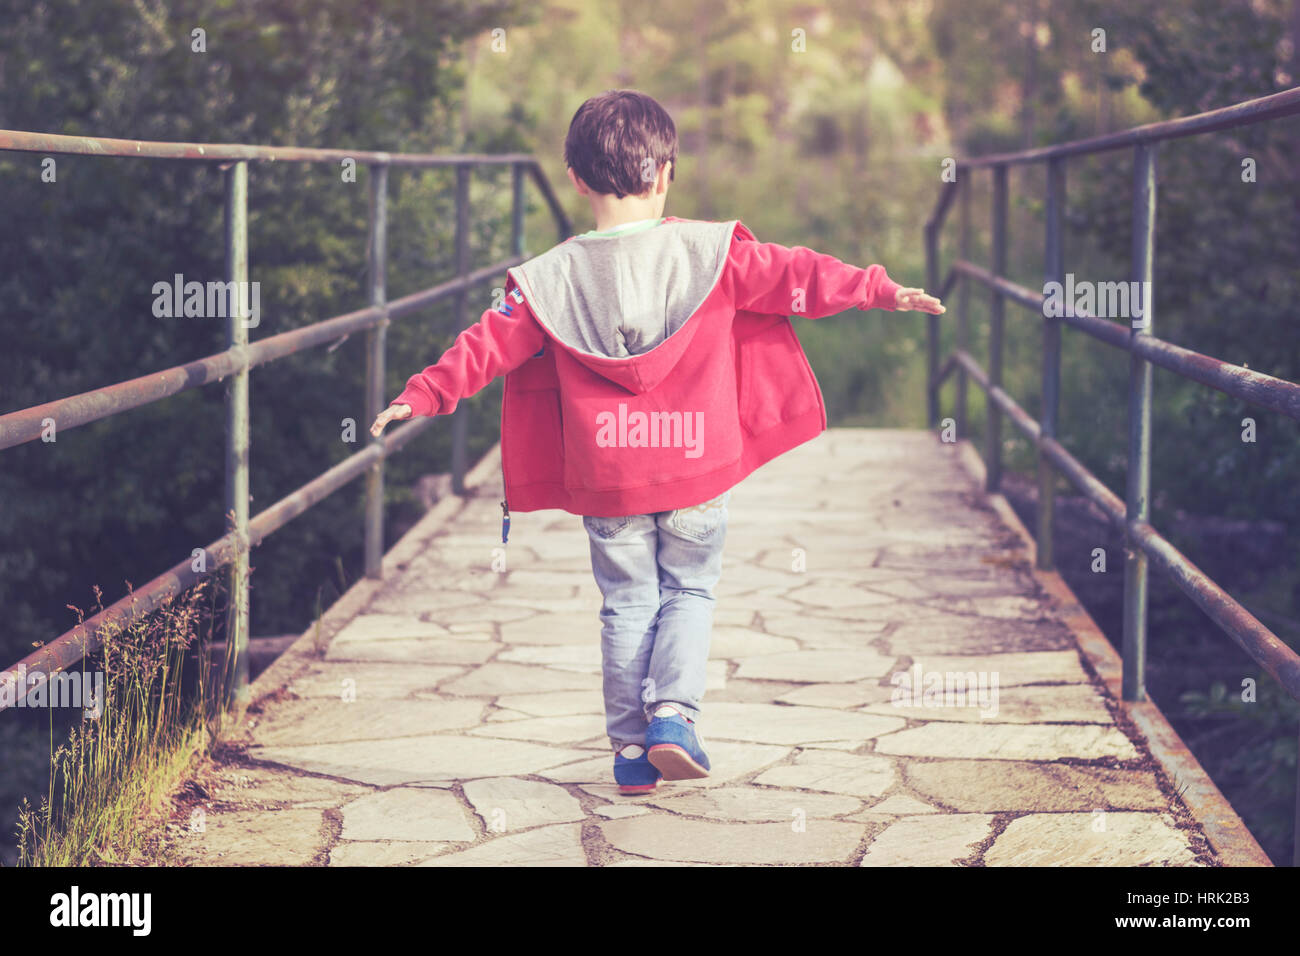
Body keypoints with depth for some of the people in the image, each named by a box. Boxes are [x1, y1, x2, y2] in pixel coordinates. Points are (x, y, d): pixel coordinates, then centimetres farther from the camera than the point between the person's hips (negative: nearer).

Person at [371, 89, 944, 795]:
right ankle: (673, 713, -3)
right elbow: (793, 277, -5)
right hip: (695, 468, -1)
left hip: (606, 476, 1)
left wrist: (425, 393, 6)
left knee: (627, 605, 11)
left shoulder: (550, 277, -4)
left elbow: (490, 344, -2)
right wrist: (880, 289, 1)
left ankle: (631, 748, 12)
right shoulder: (710, 251, -7)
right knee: (689, 592, 15)